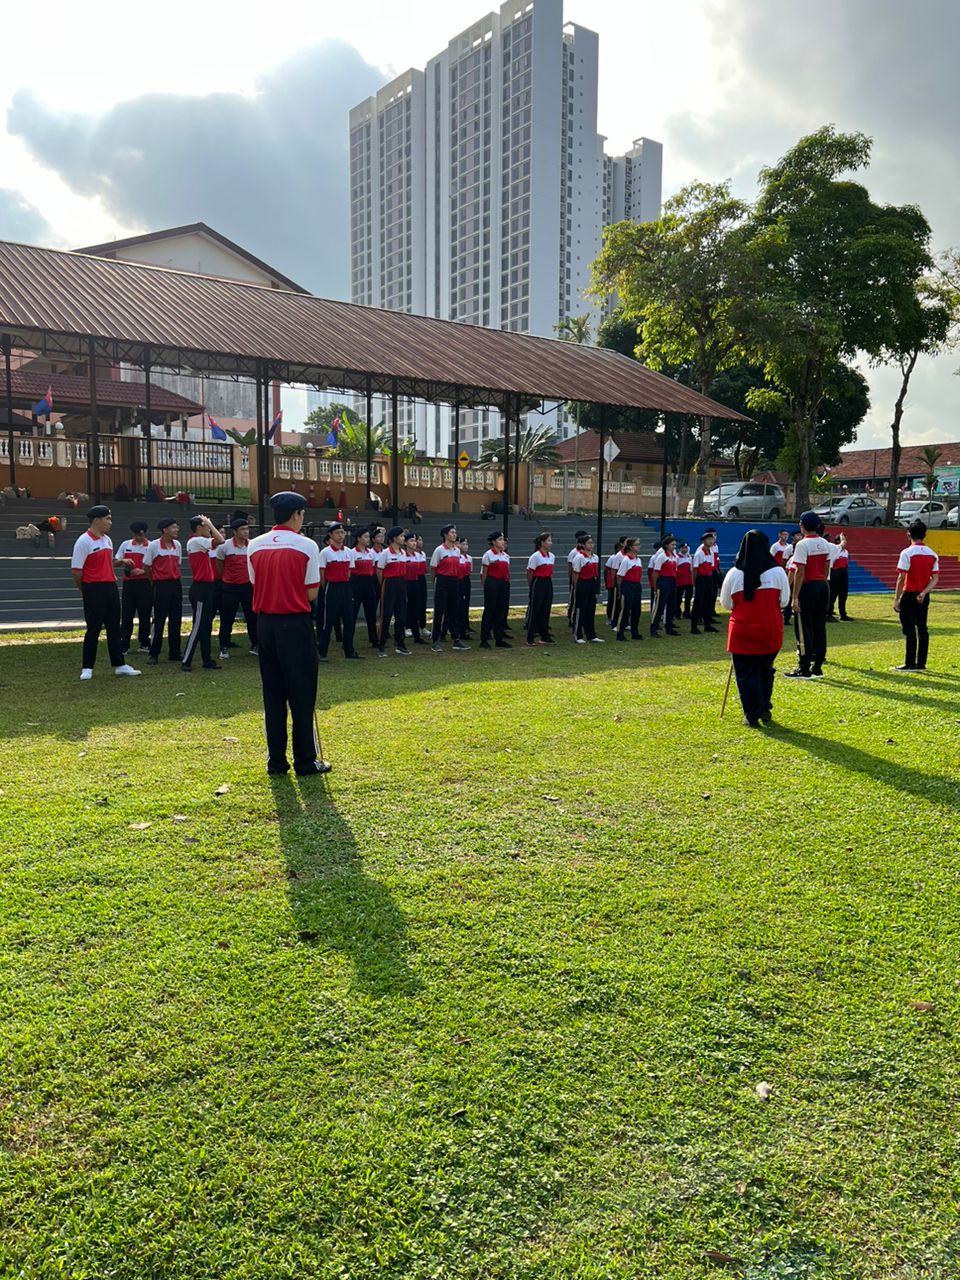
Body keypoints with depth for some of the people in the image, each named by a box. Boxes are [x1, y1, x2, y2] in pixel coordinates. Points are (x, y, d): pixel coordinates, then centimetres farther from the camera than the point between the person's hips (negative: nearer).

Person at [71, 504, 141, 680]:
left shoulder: (107, 540, 13)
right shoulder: (84, 541, -12)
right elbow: (76, 570, -13)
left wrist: (112, 579, 12)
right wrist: (86, 590, -3)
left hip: (111, 588, 8)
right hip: (94, 591, -7)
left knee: (114, 628, 10)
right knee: (93, 629, -2)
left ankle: (119, 665, 17)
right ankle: (87, 668, 8)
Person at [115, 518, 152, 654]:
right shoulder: (125, 544, 7)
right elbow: (117, 562, 14)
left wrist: (143, 571, -17)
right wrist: (124, 561, -8)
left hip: (145, 583, -2)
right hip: (128, 582, 2)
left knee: (144, 614, 4)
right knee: (126, 614, 2)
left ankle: (144, 643, 15)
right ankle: (124, 645, 6)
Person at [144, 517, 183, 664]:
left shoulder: (177, 545, 9)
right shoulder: (154, 545, -7)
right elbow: (146, 566, 1)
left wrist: (174, 579, 12)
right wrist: (155, 582, 9)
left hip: (176, 584, 5)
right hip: (161, 586, -5)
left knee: (176, 620, 7)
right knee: (159, 620, -3)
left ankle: (174, 653, 15)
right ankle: (154, 655, 3)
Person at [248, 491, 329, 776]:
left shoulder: (255, 545, 4)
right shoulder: (306, 545, -9)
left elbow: (256, 584, 8)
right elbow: (311, 594, -6)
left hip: (265, 622, 5)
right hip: (296, 624, -5)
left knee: (272, 694, 11)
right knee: (302, 695, 4)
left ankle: (276, 761, 15)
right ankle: (305, 761, 8)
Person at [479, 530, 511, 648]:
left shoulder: (506, 555, 13)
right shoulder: (488, 555, -5)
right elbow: (484, 573, -3)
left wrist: (507, 583, 11)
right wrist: (483, 585, -3)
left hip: (504, 584, 7)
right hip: (492, 584, -6)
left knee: (502, 610, 7)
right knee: (489, 611, -4)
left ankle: (499, 639, 14)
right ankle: (484, 639, 2)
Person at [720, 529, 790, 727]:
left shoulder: (734, 574, -8)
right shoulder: (777, 572, -7)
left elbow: (726, 603, 3)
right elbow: (784, 601, 5)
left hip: (742, 633, -2)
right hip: (770, 632, 2)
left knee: (746, 674, 7)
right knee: (766, 670, 21)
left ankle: (752, 716, 7)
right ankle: (765, 708, 22)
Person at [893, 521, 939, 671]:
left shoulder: (907, 553, -12)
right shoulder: (933, 554, 7)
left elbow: (901, 578, -14)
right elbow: (935, 578, 2)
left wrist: (896, 599, -10)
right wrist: (924, 593, -6)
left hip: (909, 595, -6)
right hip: (924, 597, 6)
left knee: (909, 629, -3)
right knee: (922, 629, 11)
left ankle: (910, 664, -3)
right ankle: (921, 663, 15)